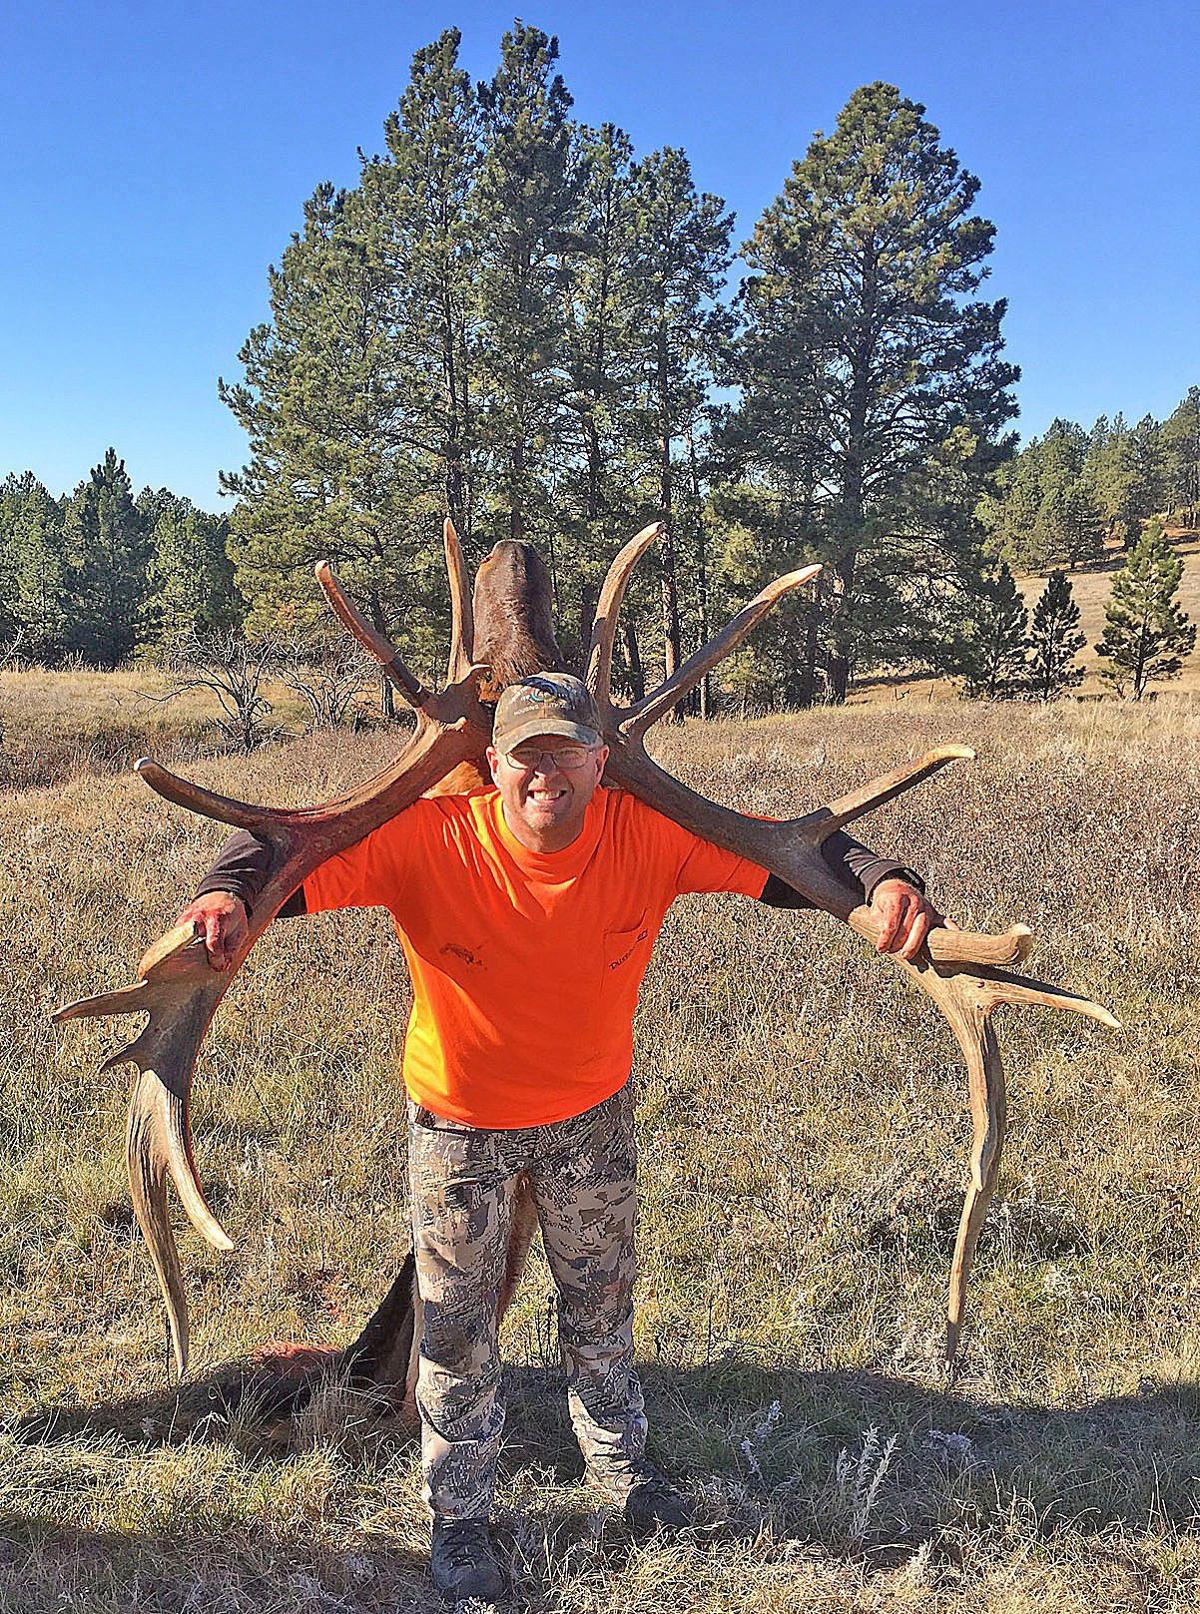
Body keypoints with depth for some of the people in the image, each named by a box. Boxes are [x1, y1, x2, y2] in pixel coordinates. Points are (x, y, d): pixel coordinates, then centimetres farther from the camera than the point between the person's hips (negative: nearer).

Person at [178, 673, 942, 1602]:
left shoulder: (647, 836, -25)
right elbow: (290, 847, -30)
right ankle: (460, 1515, 39)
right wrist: (230, 894, -52)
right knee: (458, 1321, 14)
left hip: (592, 1112, 2)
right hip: (461, 1118, -2)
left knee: (601, 1300, 24)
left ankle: (618, 1463, 52)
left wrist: (883, 883, -39)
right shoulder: (429, 843, -30)